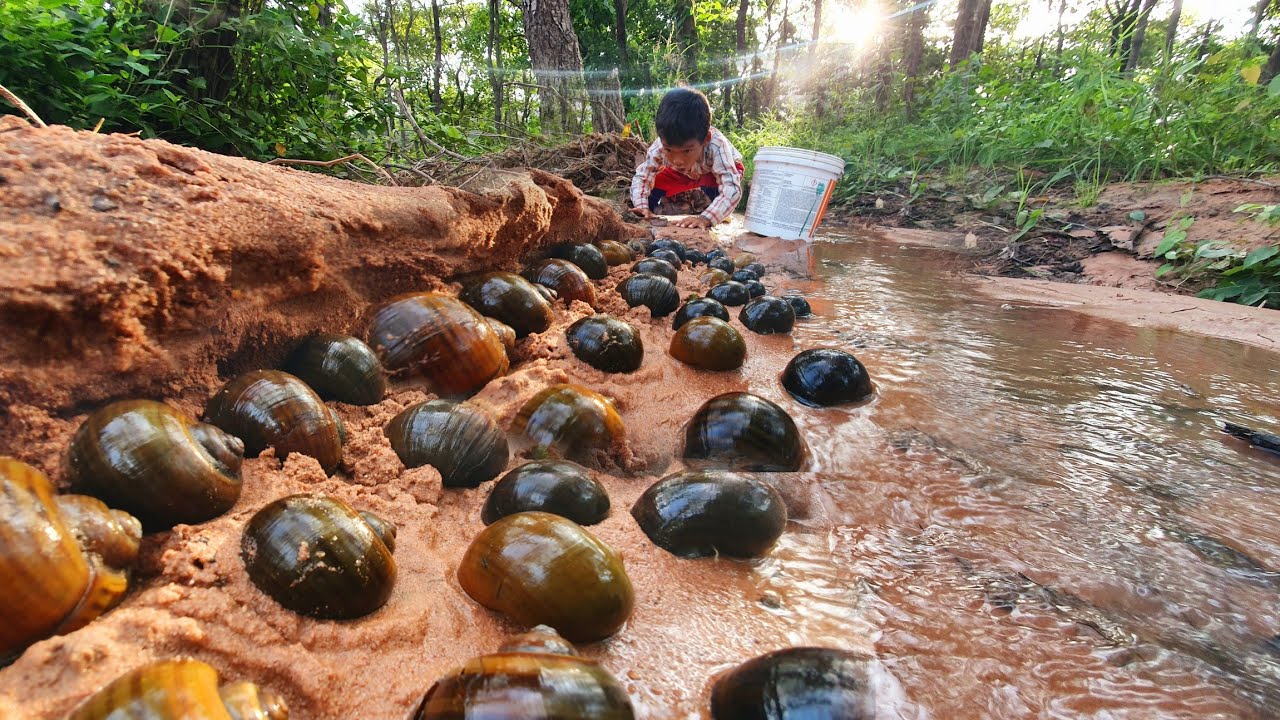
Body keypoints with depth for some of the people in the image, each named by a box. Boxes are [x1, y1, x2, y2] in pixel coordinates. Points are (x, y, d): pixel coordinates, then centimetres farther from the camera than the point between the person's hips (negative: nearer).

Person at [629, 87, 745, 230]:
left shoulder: (716, 146, -45)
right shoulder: (659, 147, -35)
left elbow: (732, 190, -52)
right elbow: (641, 177, -24)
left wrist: (706, 218, -67)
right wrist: (642, 207, -43)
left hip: (726, 168, -4)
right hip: (685, 174, 4)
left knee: (712, 187, -36)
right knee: (652, 181, -12)